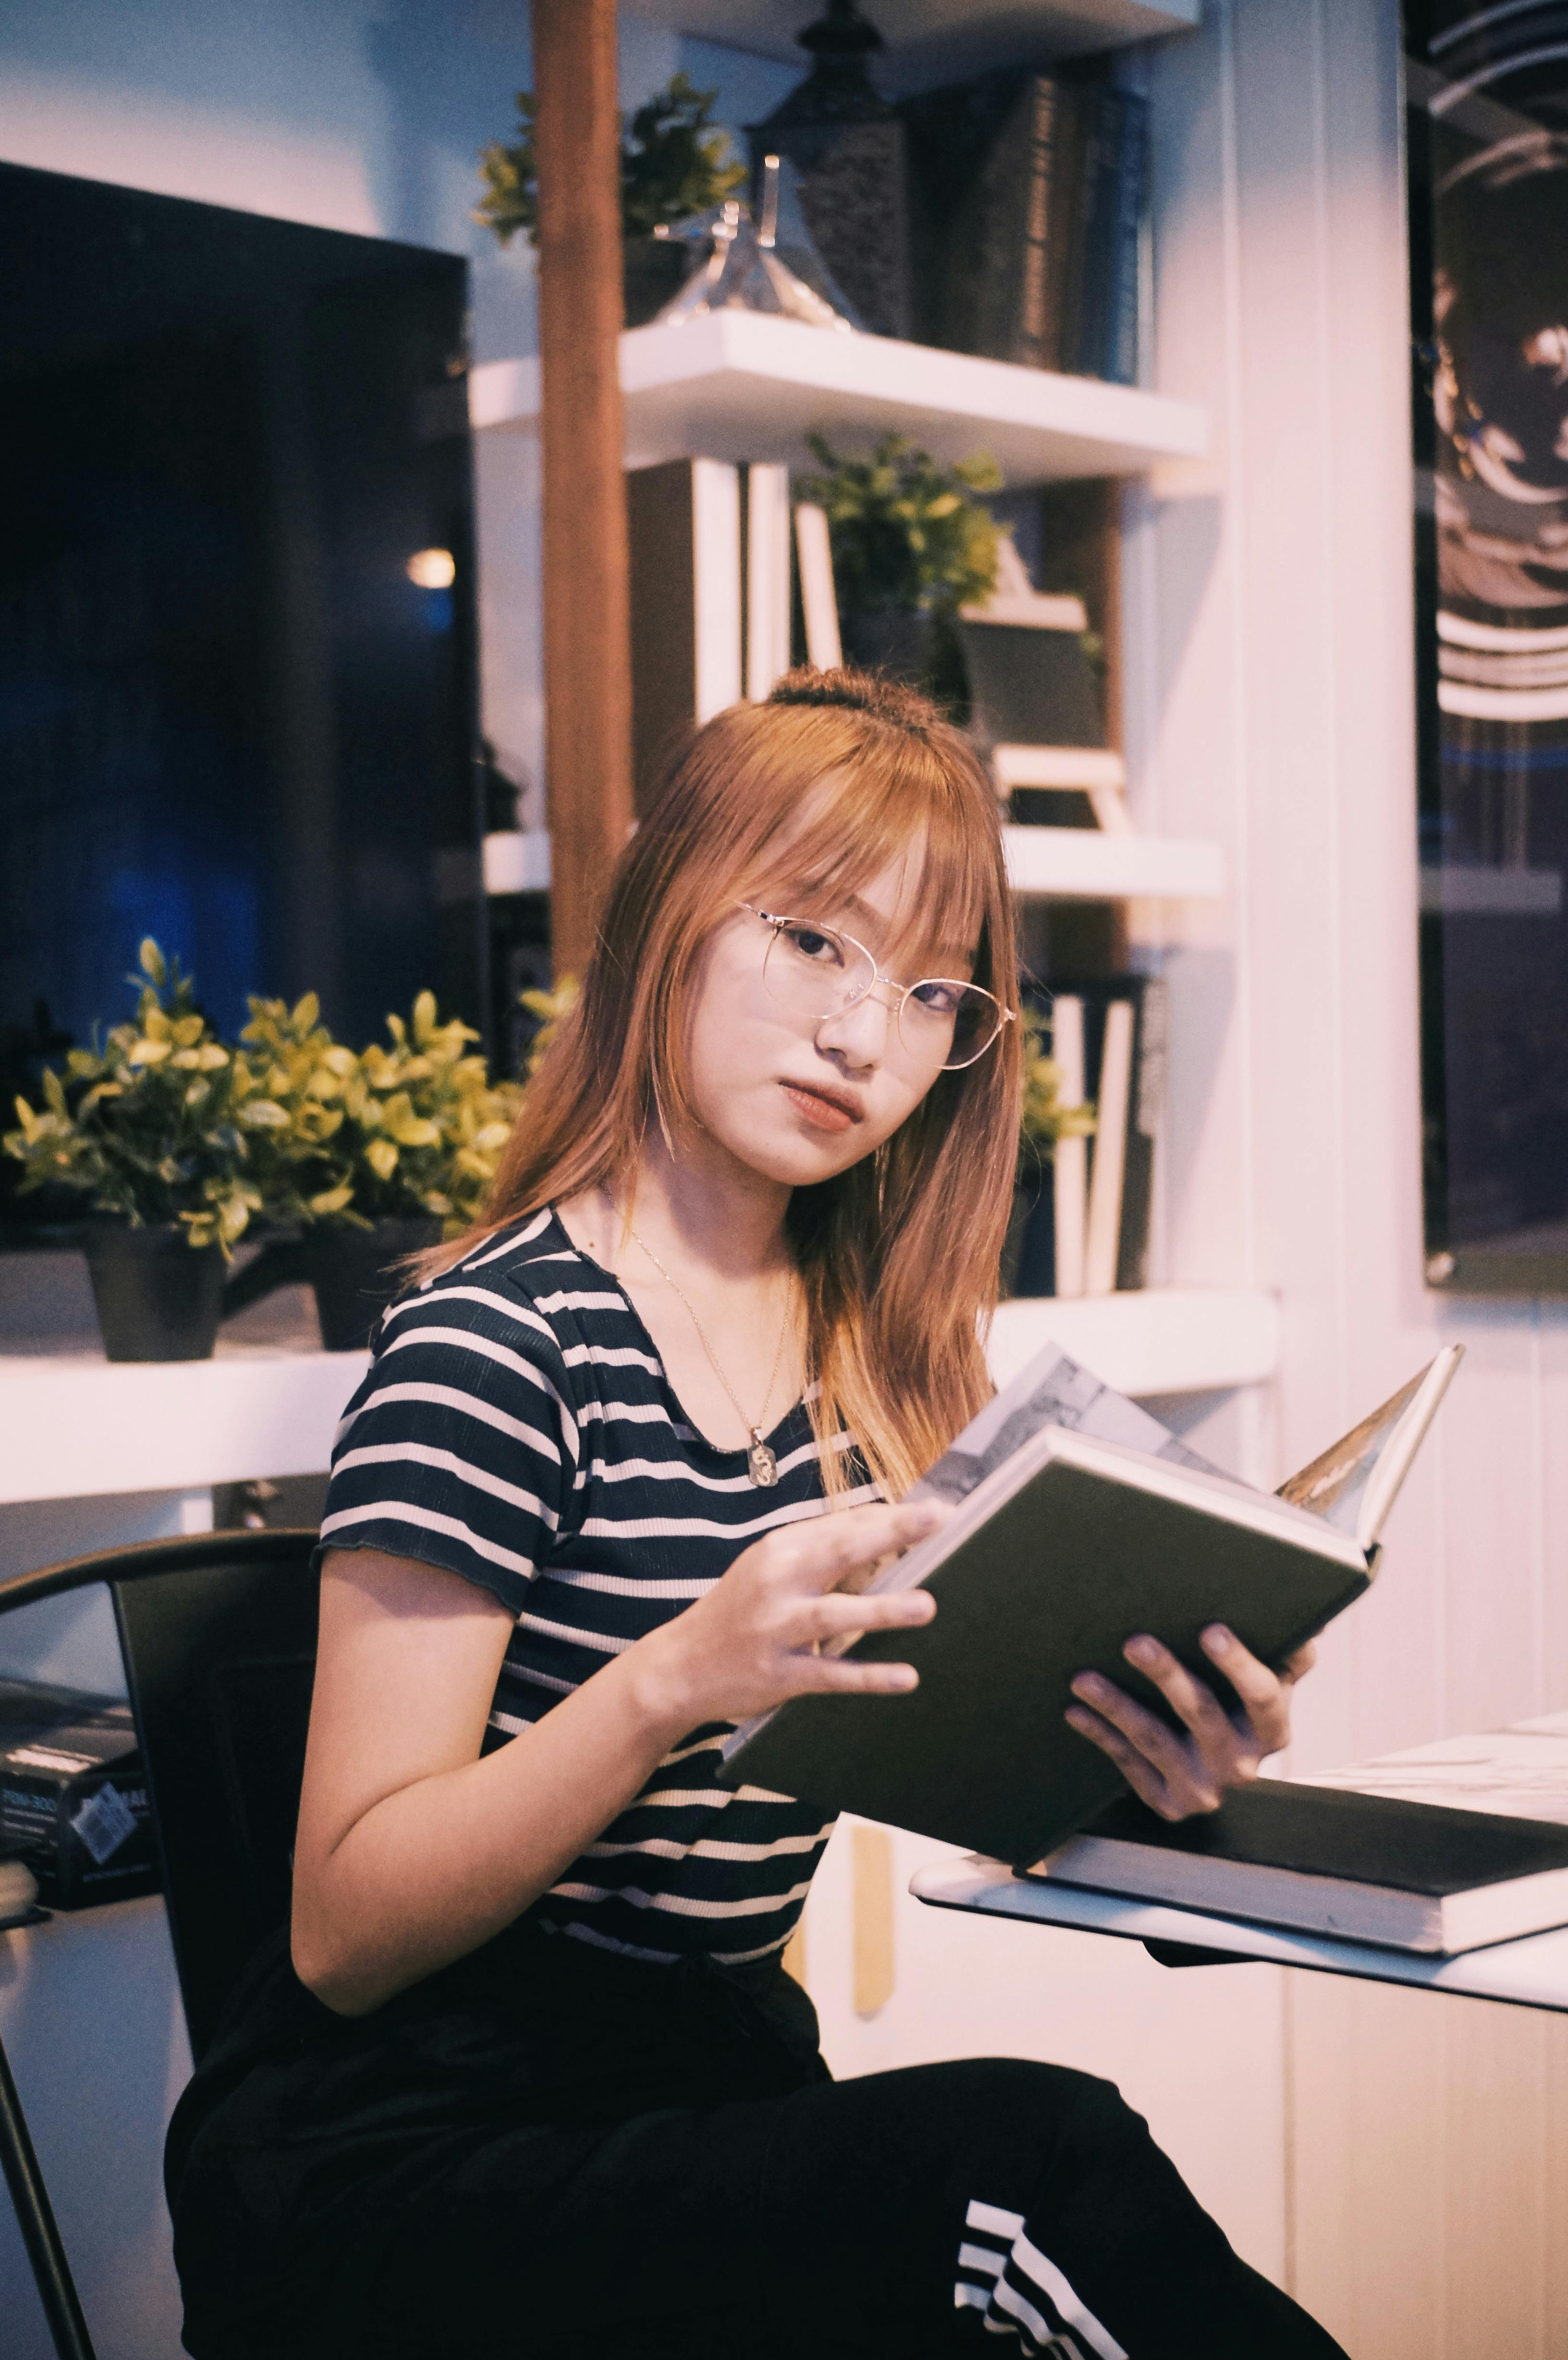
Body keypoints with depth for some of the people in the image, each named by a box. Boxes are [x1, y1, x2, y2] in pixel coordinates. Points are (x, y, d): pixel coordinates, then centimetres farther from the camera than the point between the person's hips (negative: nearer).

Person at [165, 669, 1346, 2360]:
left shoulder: (874, 1356, 10)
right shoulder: (495, 1338, -10)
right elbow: (346, 1933, -13)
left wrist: (1118, 1755, -14)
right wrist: (676, 1677, -28)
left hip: (706, 2094, 6)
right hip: (390, 2160, -6)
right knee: (1039, 2151, -29)